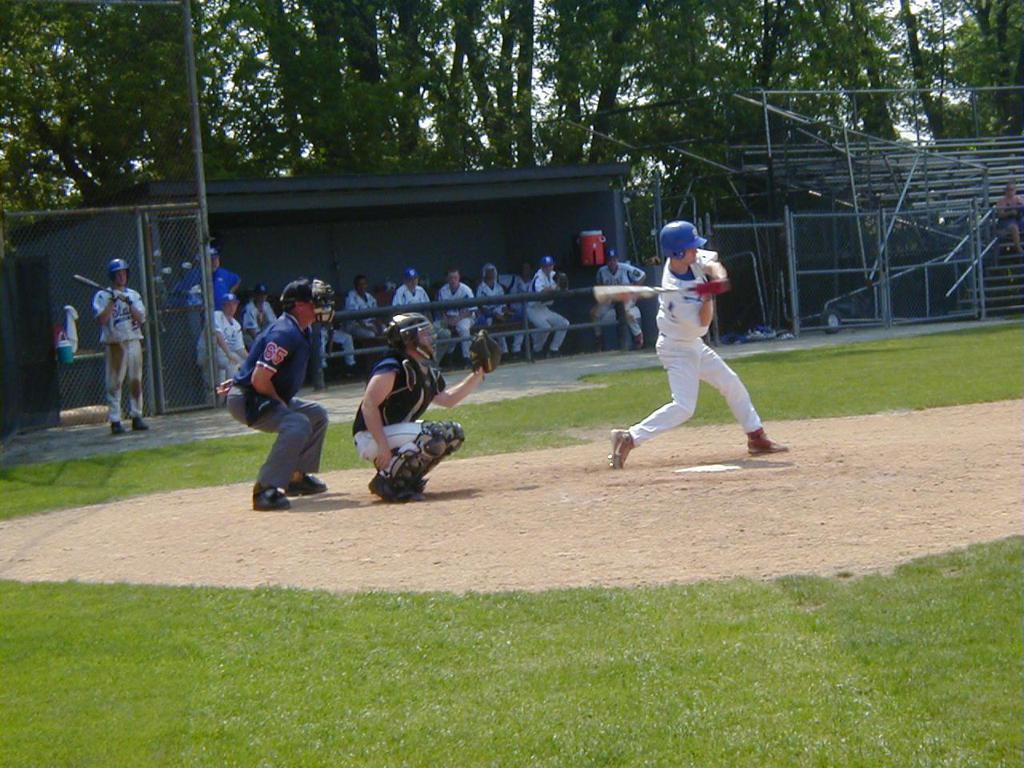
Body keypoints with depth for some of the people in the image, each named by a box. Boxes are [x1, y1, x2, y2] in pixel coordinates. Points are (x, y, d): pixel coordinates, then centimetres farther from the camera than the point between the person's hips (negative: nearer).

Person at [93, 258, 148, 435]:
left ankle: (136, 416, 12)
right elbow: (101, 319, -12)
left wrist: (128, 303, -11)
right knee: (114, 382, -6)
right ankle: (115, 420, -5)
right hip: (114, 344, -4)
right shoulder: (102, 296, 1)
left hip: (133, 342, 4)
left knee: (136, 381, 4)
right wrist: (112, 301, -14)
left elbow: (140, 318, 0)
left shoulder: (133, 295, 12)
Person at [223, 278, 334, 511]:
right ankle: (265, 489, -30)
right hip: (247, 401, -11)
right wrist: (282, 404, -15)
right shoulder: (285, 333, -24)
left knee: (317, 415, 20)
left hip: (268, 397, 11)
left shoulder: (301, 330, 9)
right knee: (298, 424, -31)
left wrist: (241, 379, 23)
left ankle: (298, 477, 25)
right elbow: (260, 380, -27)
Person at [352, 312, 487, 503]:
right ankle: (387, 482, -16)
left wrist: (477, 375, 16)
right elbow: (368, 406, -26)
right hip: (371, 438, -10)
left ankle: (406, 479, 8)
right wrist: (382, 446, -31)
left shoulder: (427, 371, 10)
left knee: (454, 433, 9)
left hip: (398, 433, 10)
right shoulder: (392, 368, -19)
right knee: (434, 437, -27)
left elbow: (448, 399, 23)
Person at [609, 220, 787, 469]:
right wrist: (708, 295, -32)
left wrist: (717, 277, -24)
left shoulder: (690, 258, -11)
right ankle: (629, 438, -19)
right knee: (683, 407, -19)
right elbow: (702, 323, -24)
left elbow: (713, 264, -5)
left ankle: (756, 438, 28)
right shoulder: (674, 291, -30)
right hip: (677, 348, -9)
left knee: (732, 384, 16)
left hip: (693, 345, 9)